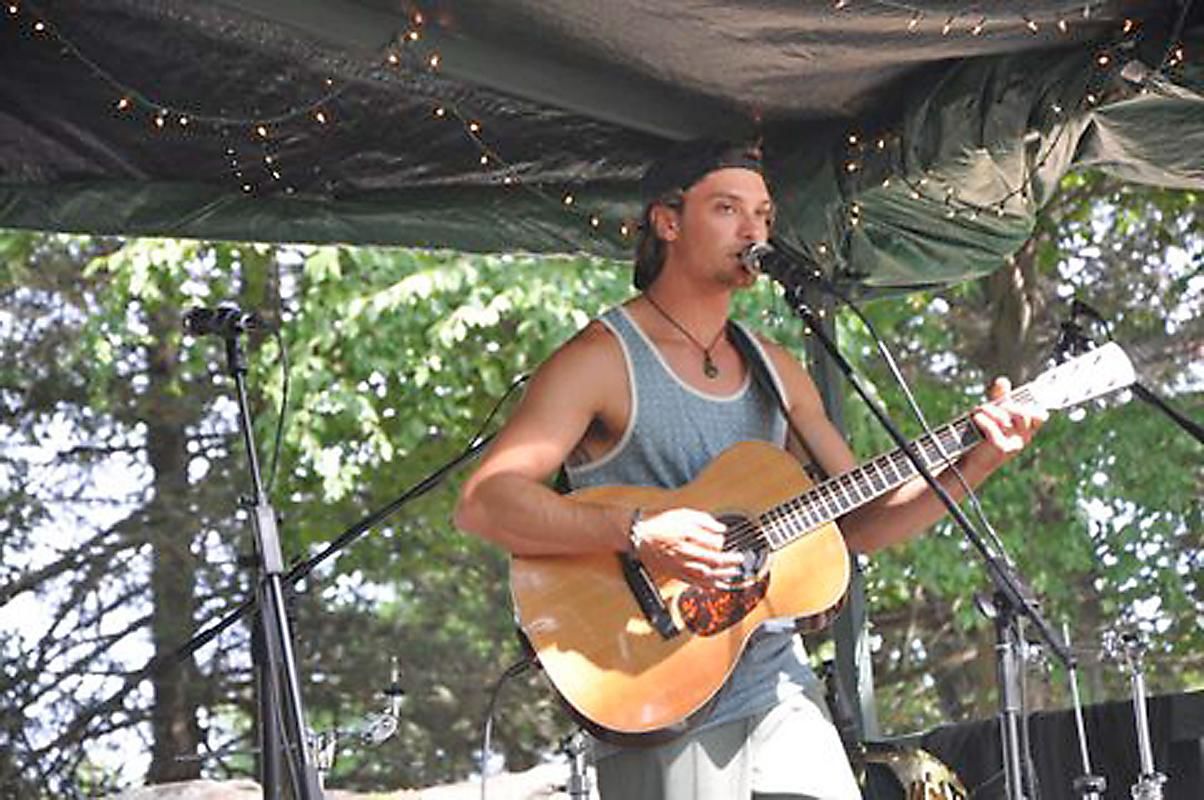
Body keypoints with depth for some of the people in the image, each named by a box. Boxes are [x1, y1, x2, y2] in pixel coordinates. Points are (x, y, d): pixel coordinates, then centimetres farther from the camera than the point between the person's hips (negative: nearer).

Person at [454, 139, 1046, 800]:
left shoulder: (776, 371, 15)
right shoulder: (603, 359, -6)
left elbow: (859, 523, 18)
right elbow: (481, 503, -17)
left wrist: (977, 461, 4)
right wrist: (638, 534, -27)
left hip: (780, 693, 6)